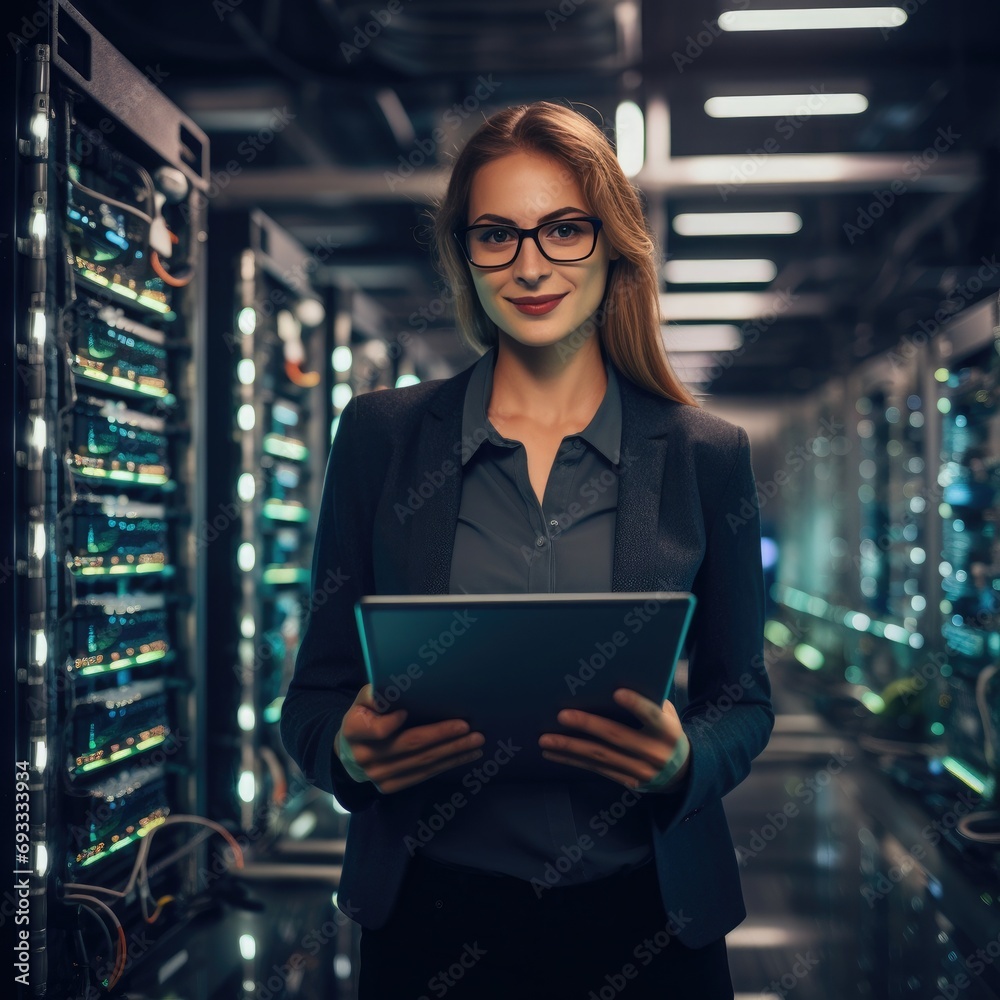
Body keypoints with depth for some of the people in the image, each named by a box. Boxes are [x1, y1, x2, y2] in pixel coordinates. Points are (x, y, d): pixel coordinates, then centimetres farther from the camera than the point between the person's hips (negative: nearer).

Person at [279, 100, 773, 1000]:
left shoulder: (707, 455, -1)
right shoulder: (381, 435, 0)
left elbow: (742, 698, 5)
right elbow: (318, 690, 3)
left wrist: (682, 761, -16)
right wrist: (349, 749, -19)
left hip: (644, 923, 1)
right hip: (435, 917, 0)